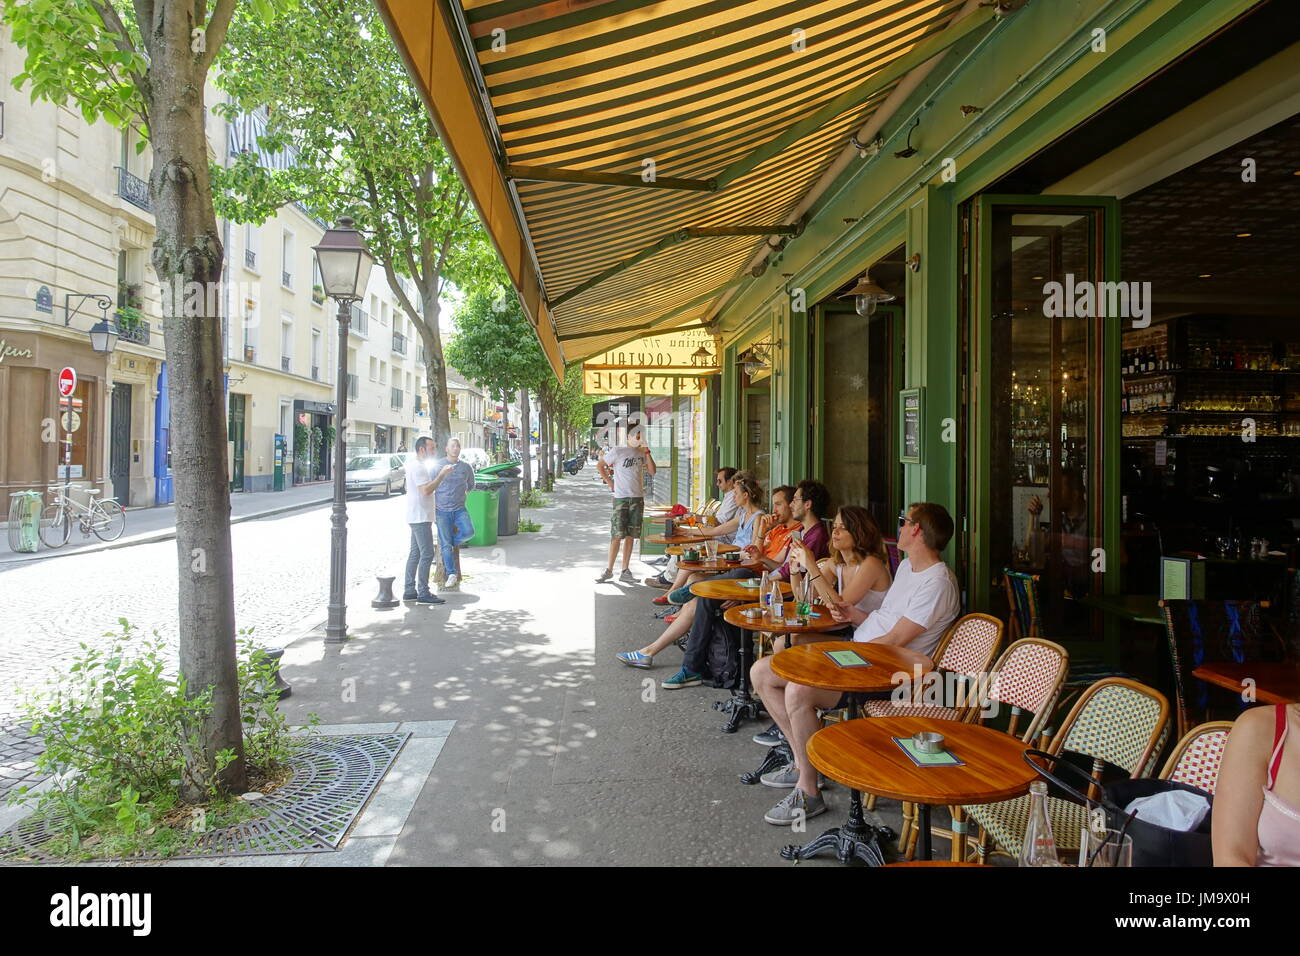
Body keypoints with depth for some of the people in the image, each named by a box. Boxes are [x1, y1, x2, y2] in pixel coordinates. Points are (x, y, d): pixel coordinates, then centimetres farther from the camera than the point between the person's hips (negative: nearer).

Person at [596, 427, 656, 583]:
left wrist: (647, 452, -4)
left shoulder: (642, 452, 10)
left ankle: (625, 571, 11)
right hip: (621, 498, -4)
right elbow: (599, 465, 3)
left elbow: (652, 471, 4)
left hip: (637, 498, 4)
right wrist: (610, 482, -1)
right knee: (617, 535, -6)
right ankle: (609, 570, 5)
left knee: (630, 536, 6)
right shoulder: (617, 451, -4)